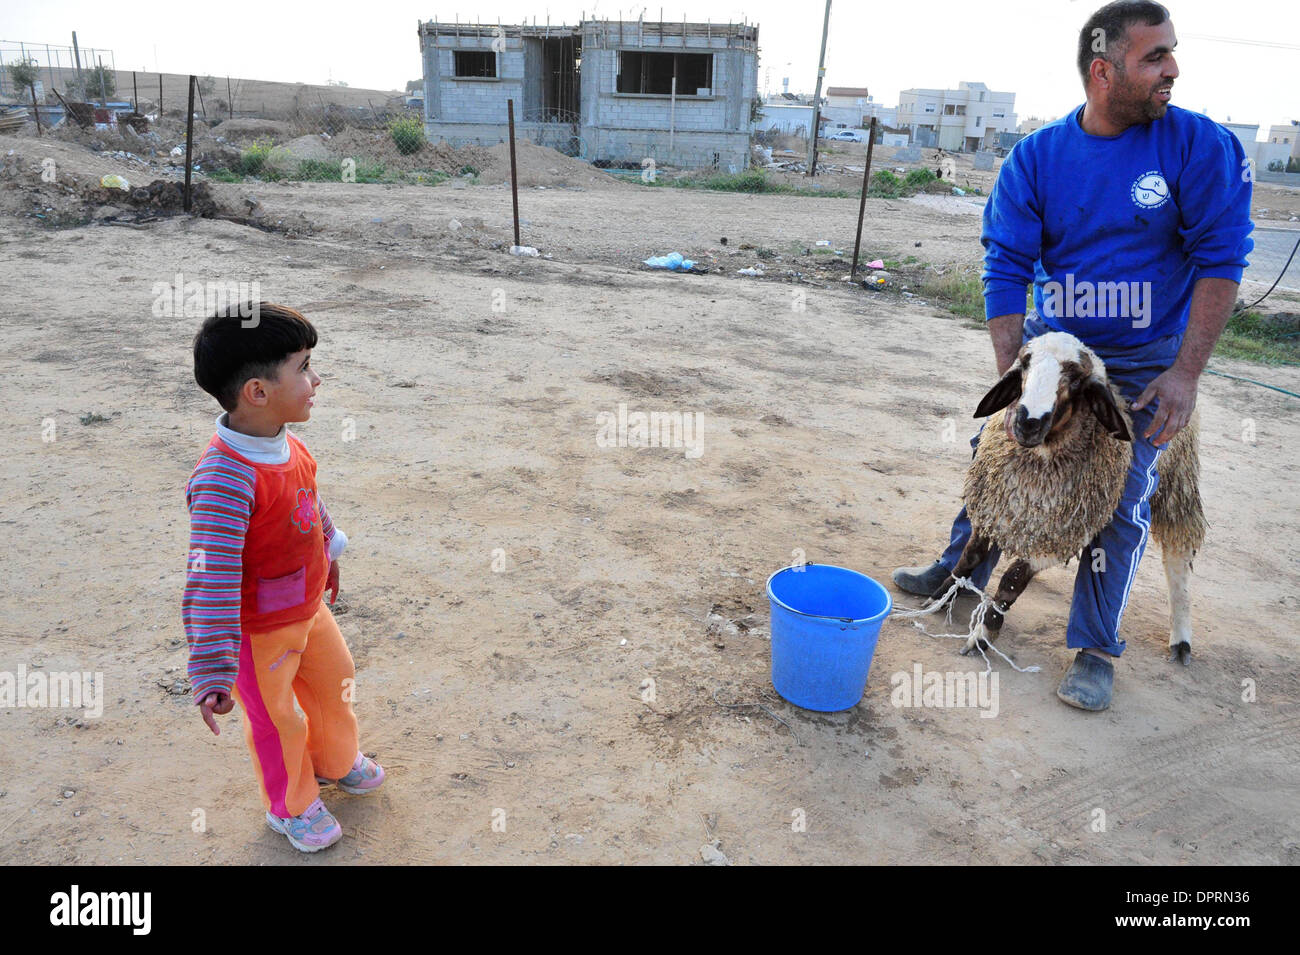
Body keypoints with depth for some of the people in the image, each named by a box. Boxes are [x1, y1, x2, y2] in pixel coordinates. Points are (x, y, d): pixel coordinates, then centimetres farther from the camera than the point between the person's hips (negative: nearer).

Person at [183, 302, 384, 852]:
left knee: (335, 685, 27)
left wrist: (328, 551, 27)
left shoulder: (285, 444, -8)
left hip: (308, 607, 8)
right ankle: (291, 806, 44)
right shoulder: (224, 478, -36)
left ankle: (336, 761, 56)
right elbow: (210, 579, -34)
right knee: (277, 722, 16)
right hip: (259, 631, -8)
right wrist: (214, 674, -31)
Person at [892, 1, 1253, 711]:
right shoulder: (1037, 156, -9)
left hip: (1144, 364, -2)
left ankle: (1095, 650, 12)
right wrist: (1010, 377, -19)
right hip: (1050, 344, 2)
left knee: (1121, 502, -3)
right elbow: (1006, 266, -12)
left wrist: (1186, 374, -18)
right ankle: (961, 572, 32)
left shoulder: (1199, 145, -13)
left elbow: (1220, 258, -12)